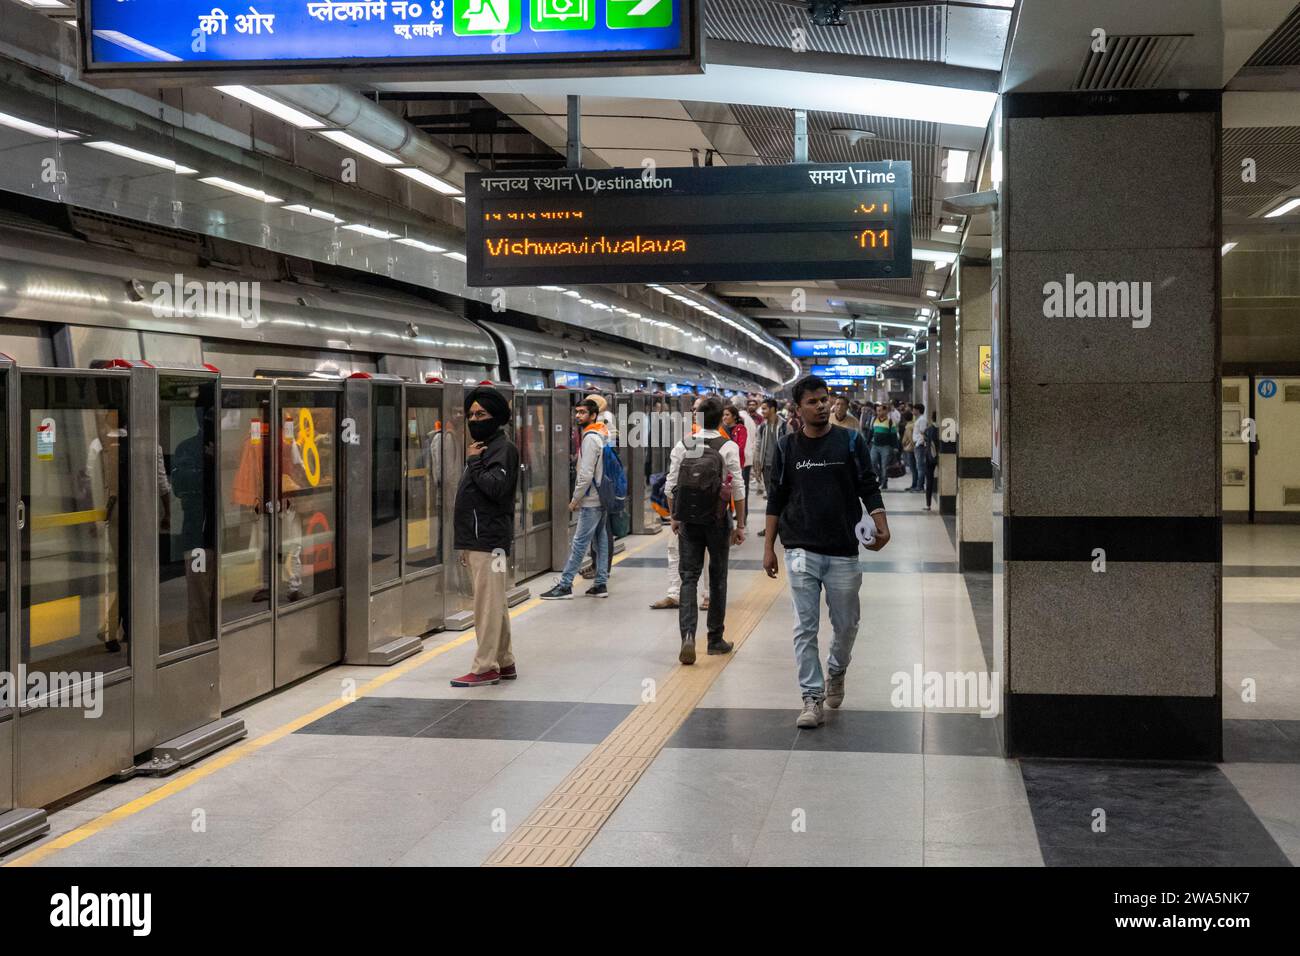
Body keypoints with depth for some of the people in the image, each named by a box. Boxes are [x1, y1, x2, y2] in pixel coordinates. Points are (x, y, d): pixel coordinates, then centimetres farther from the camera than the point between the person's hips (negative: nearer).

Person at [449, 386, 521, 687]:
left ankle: (485, 668, -5)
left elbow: (495, 487, -23)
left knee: (488, 606, -7)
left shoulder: (503, 448, -8)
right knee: (494, 606, 13)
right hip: (475, 539, 10)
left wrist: (474, 462, -10)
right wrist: (465, 545, 20)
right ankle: (504, 663, 19)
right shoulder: (483, 447, 21)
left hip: (489, 541, -10)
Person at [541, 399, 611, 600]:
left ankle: (565, 585, -6)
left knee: (580, 542, -8)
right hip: (603, 497, 10)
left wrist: (575, 499, -12)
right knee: (601, 539, 11)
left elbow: (586, 474, -20)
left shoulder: (590, 438, -15)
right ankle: (601, 584, 15)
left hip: (591, 500, -10)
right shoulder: (601, 436, 14)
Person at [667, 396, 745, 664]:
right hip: (718, 521, -1)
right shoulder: (728, 447, -7)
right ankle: (715, 639, 20)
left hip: (688, 519, 1)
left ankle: (688, 635, -17)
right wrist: (740, 525, 1)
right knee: (717, 578, 13)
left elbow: (671, 486, 1)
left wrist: (674, 517, 13)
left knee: (689, 577, 3)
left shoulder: (682, 446, -1)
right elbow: (738, 488, -7)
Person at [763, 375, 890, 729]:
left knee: (846, 624, 9)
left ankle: (836, 673, 37)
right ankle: (812, 698, 2)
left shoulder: (850, 441, 3)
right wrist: (769, 548, 5)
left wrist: (881, 526, -13)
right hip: (801, 551, 0)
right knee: (805, 627, -3)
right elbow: (776, 500, 9)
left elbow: (869, 488, 2)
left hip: (843, 550, 0)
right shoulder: (787, 448, 5)